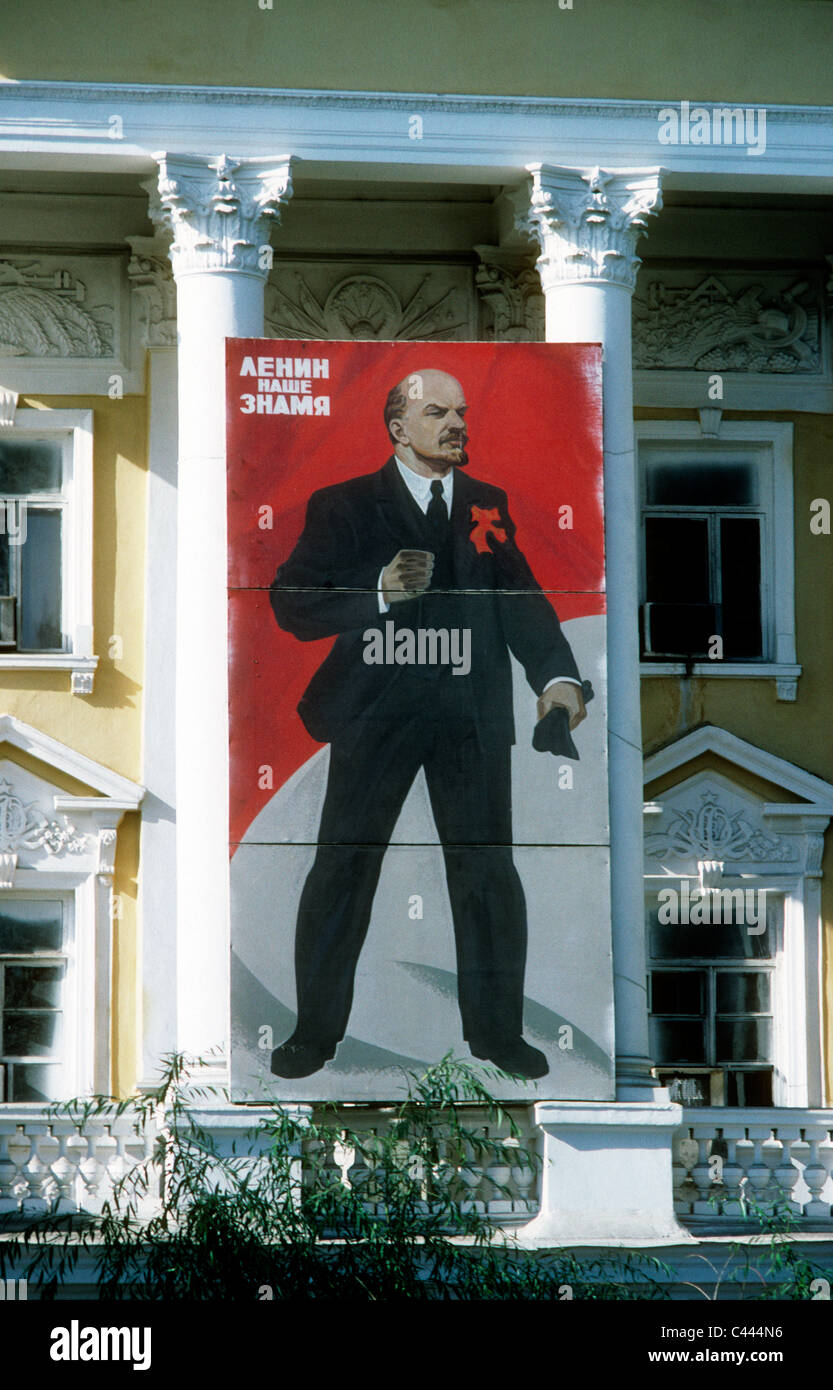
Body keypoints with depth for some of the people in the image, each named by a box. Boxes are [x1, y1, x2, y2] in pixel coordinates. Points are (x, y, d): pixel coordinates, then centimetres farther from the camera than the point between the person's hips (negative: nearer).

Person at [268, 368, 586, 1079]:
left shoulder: (487, 506, 13)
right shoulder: (345, 506, 2)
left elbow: (522, 599, 8)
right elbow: (291, 603, -3)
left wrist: (558, 675, -8)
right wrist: (378, 594, -17)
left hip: (471, 716, 3)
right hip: (376, 713, -3)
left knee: (489, 872, 5)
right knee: (343, 868, 2)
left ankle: (496, 1028, 19)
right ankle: (317, 1030, 13)